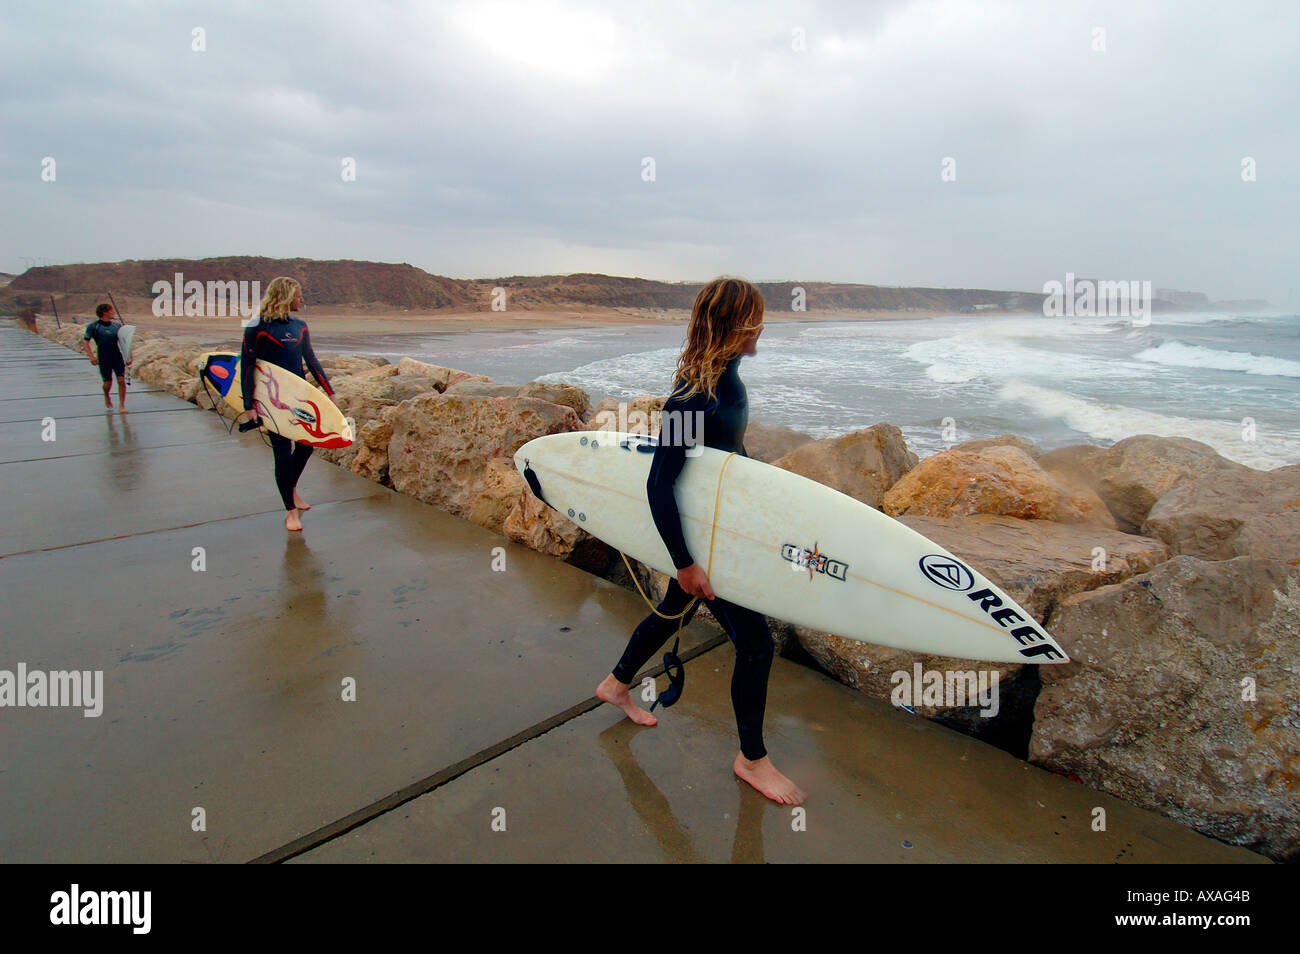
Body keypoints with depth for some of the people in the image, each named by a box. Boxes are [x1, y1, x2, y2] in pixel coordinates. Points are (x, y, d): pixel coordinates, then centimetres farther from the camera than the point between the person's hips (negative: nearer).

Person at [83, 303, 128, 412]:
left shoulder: (117, 326, 8)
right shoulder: (93, 326, -2)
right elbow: (85, 341, -2)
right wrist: (91, 356, -12)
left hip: (117, 357, 2)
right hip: (103, 359, -2)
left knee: (121, 381, -9)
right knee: (108, 382, 4)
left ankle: (122, 406, -2)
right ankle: (107, 398, 36)